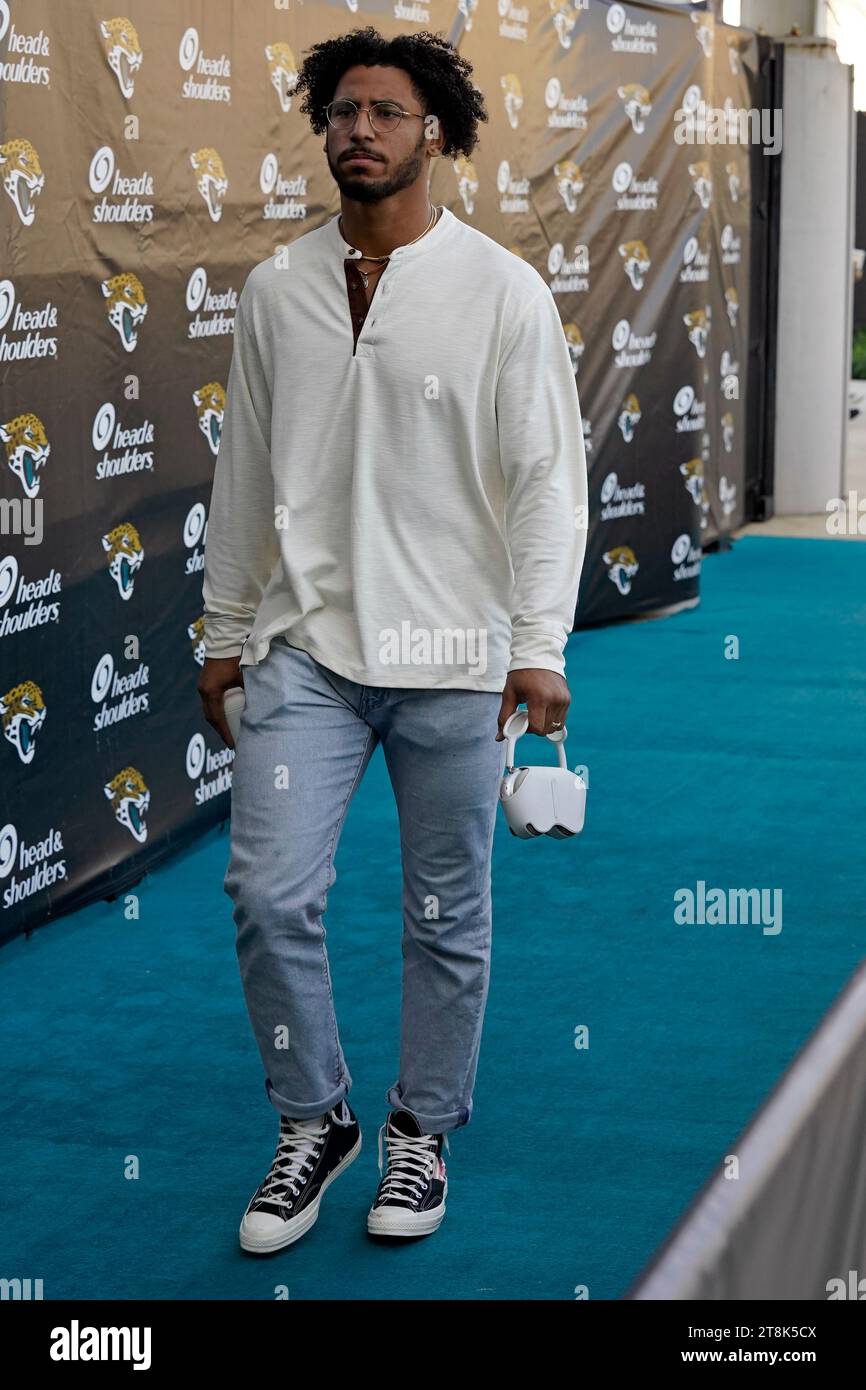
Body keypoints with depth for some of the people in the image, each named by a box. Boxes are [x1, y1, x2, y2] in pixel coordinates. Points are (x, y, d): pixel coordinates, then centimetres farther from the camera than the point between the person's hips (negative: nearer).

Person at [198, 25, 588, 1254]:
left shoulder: (503, 292, -3)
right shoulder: (277, 288, 6)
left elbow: (546, 476, -5)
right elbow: (245, 472, 12)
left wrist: (541, 644, -11)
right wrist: (225, 631, 13)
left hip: (449, 655, -2)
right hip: (306, 644, 2)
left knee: (447, 917, 7)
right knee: (269, 890, -6)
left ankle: (422, 1131, 26)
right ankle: (313, 1123, 15)